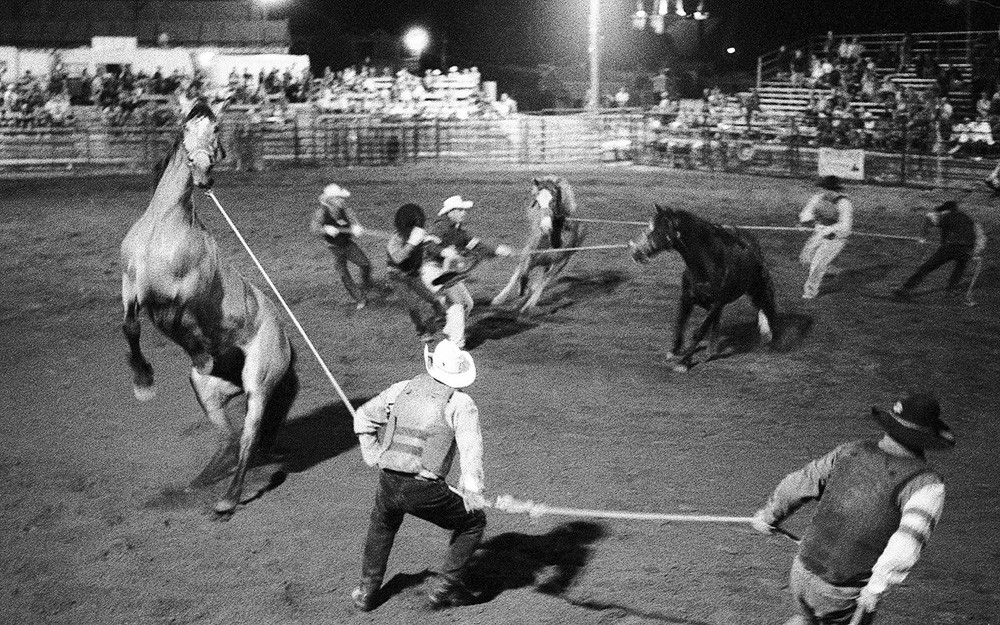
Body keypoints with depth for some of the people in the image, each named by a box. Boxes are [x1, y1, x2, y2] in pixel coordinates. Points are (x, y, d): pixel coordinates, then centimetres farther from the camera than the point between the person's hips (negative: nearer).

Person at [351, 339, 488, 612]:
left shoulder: (401, 389, 13)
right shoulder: (461, 404, -2)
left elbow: (363, 417, 22)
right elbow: (470, 446, -18)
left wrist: (374, 457, 23)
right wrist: (472, 488, -26)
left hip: (388, 485, 5)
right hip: (426, 492, -5)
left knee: (383, 524, 37)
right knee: (473, 522, 21)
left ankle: (368, 591, 39)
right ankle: (446, 586, 19)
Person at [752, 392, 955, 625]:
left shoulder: (852, 452, 0)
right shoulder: (926, 483, -15)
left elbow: (799, 483, 12)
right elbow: (911, 535, -33)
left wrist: (769, 514, 29)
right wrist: (878, 585, -33)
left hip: (804, 572, 5)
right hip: (846, 594, -5)